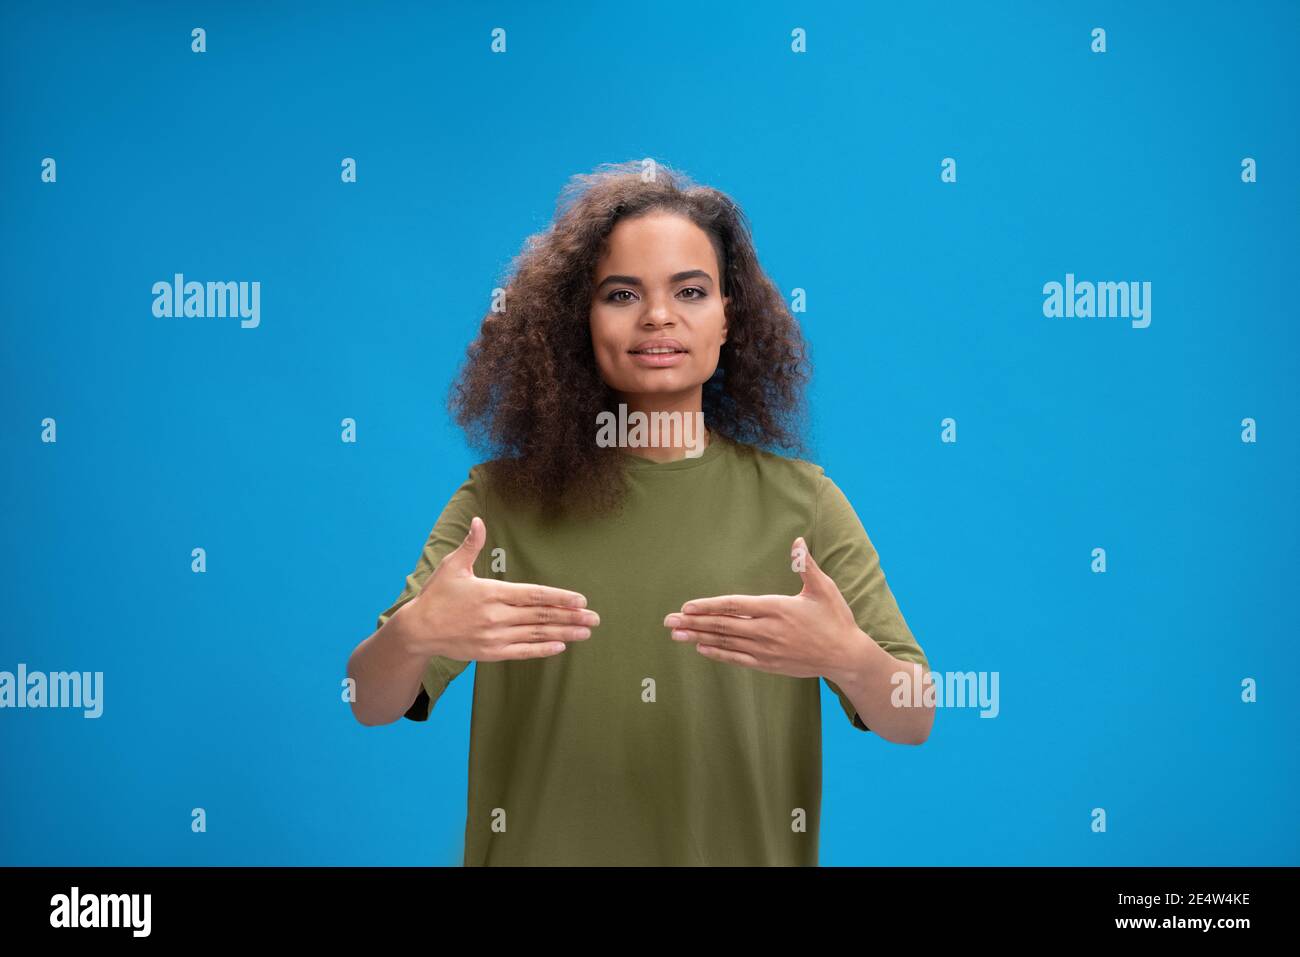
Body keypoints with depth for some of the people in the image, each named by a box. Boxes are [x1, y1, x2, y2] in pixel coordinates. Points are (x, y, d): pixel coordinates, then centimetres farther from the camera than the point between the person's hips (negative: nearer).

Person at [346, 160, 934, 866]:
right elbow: (370, 705, -11)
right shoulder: (503, 497, -9)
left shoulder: (800, 499, -8)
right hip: (540, 849, 0)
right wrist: (411, 635, -34)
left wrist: (848, 659, -31)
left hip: (744, 851, 1)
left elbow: (912, 724, -9)